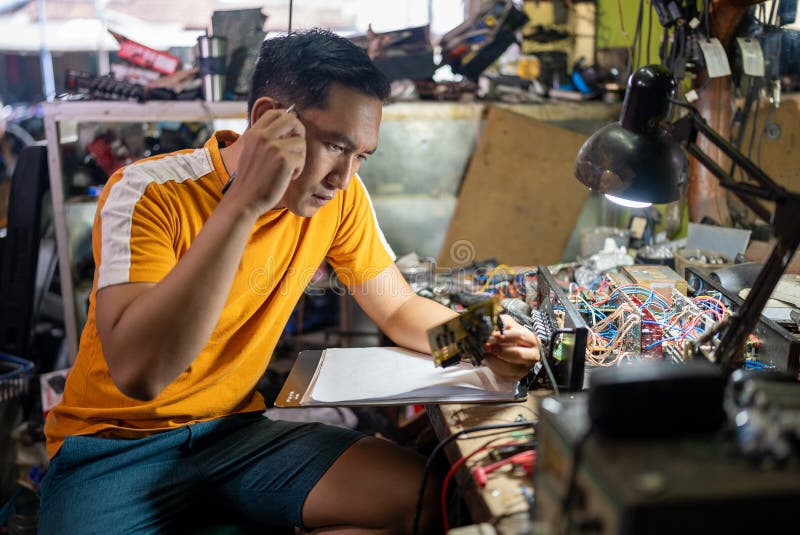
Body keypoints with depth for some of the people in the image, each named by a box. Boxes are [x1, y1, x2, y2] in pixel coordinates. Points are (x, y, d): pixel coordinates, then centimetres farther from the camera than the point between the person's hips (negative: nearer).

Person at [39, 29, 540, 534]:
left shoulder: (340, 198, -5)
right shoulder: (148, 194, -20)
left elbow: (400, 308, 7)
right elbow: (138, 373, -33)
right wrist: (245, 203, -37)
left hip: (234, 430, 5)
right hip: (112, 446, -5)